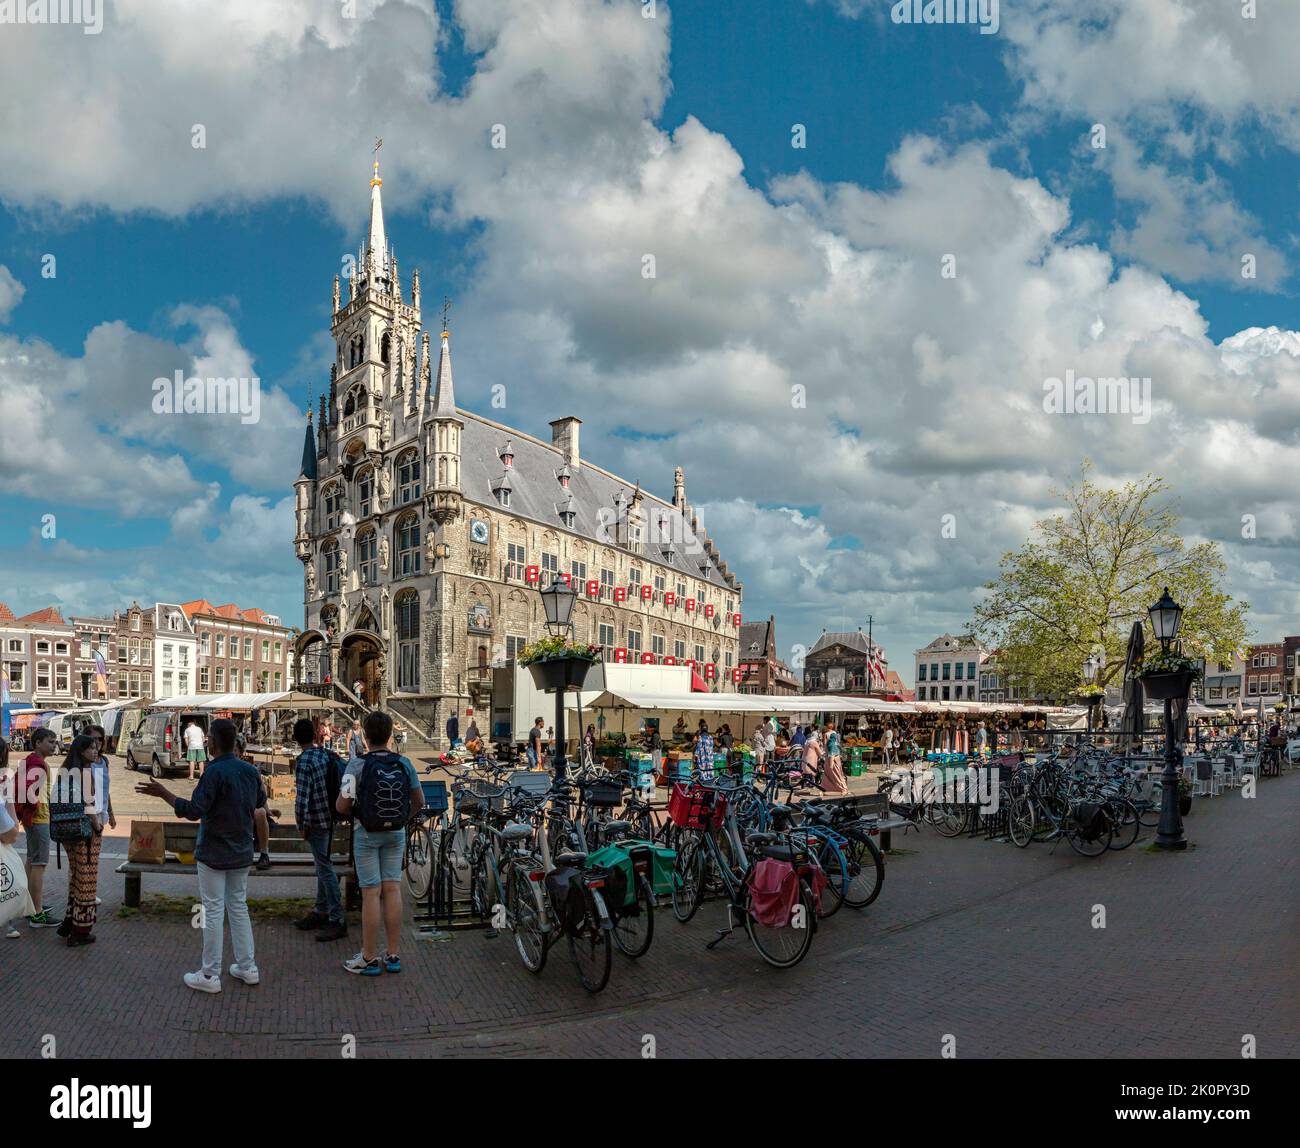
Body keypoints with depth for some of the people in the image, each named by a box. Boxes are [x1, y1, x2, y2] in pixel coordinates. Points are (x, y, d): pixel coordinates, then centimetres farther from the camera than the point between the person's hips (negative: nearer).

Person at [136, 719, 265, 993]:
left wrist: (163, 793, -17)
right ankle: (247, 967, 20)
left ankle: (210, 975, 9)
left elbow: (194, 811, -23)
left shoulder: (214, 772, -19)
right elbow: (261, 802, 17)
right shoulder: (250, 770, 2)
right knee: (239, 907, 16)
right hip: (242, 853, 6)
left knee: (213, 911, 2)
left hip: (214, 854, -6)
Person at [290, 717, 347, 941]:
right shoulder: (329, 755, 7)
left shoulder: (303, 761, -16)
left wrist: (302, 824, -11)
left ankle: (337, 920, -4)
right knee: (322, 865, 18)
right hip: (331, 817, 8)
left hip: (316, 821, -8)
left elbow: (302, 796, -18)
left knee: (325, 868, -5)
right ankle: (321, 912, 28)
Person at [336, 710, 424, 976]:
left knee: (371, 893, 0)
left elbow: (342, 806, -16)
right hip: (396, 834, 4)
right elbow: (419, 801, 5)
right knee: (392, 889, 8)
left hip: (366, 834, -4)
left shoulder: (358, 765, -15)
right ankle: (393, 955, 13)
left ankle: (369, 959, 8)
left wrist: (351, 812, 6)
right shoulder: (404, 764, -2)